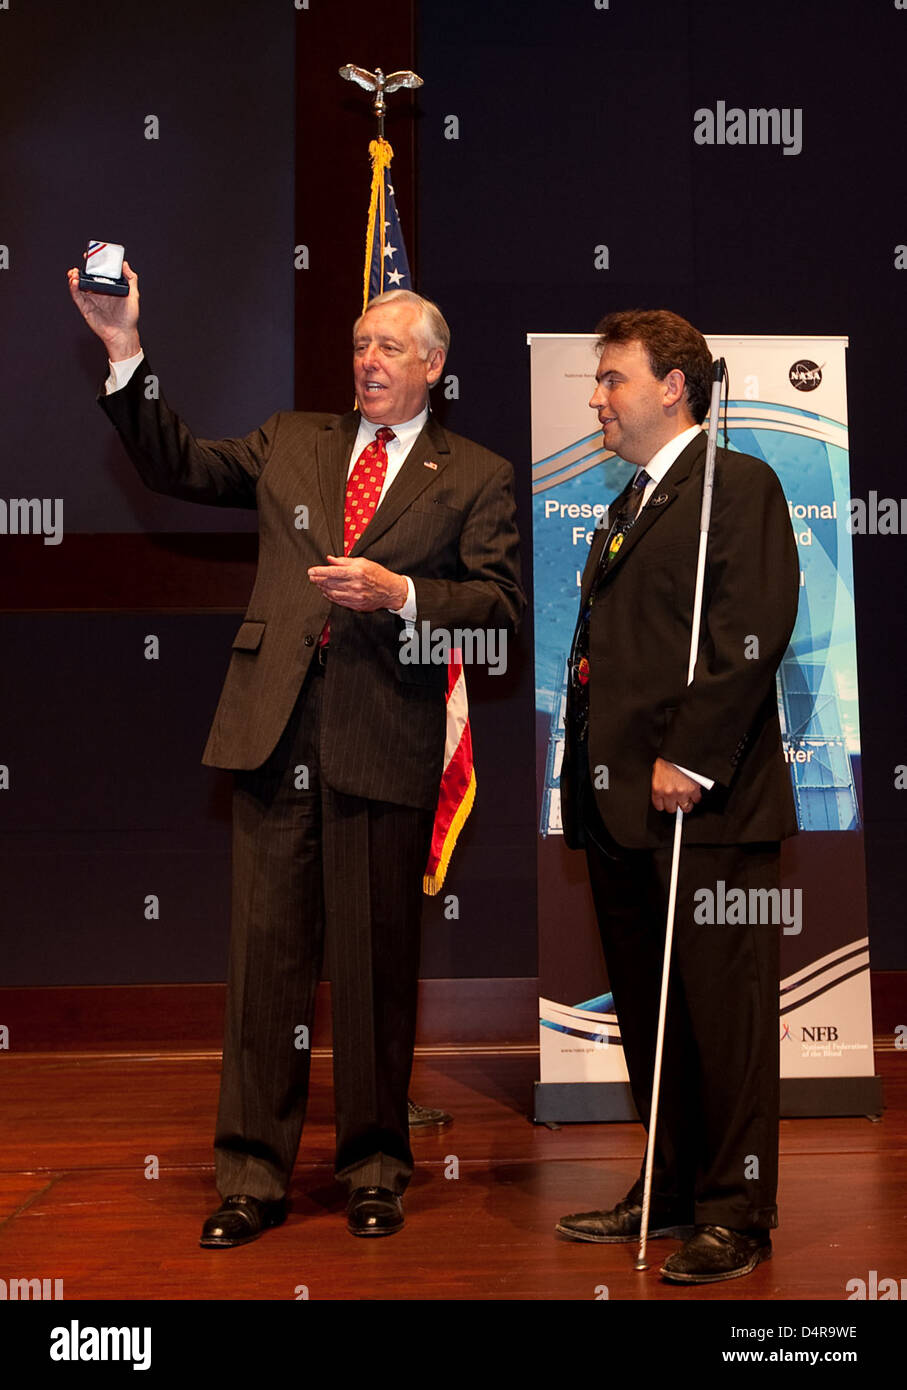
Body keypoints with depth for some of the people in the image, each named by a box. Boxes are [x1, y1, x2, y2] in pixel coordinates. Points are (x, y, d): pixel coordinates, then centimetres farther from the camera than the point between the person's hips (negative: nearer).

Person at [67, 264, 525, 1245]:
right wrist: (127, 352, 4)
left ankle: (374, 1167, 22)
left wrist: (400, 595, -14)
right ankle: (252, 1175, 12)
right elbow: (177, 466, 13)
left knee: (376, 961, 6)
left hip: (385, 741, -2)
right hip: (275, 727, 2)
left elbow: (500, 605, 1)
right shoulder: (292, 442, 17)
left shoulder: (475, 478, 8)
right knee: (265, 950, 3)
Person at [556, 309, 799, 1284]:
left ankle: (736, 1211, 7)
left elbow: (754, 631, -15)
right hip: (620, 803, 9)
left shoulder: (738, 484, -4)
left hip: (707, 801, -9)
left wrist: (690, 756, -20)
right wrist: (589, 780, 14)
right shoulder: (626, 508, 23)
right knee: (646, 1013, 14)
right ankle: (671, 1187, 25)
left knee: (723, 1013, -2)